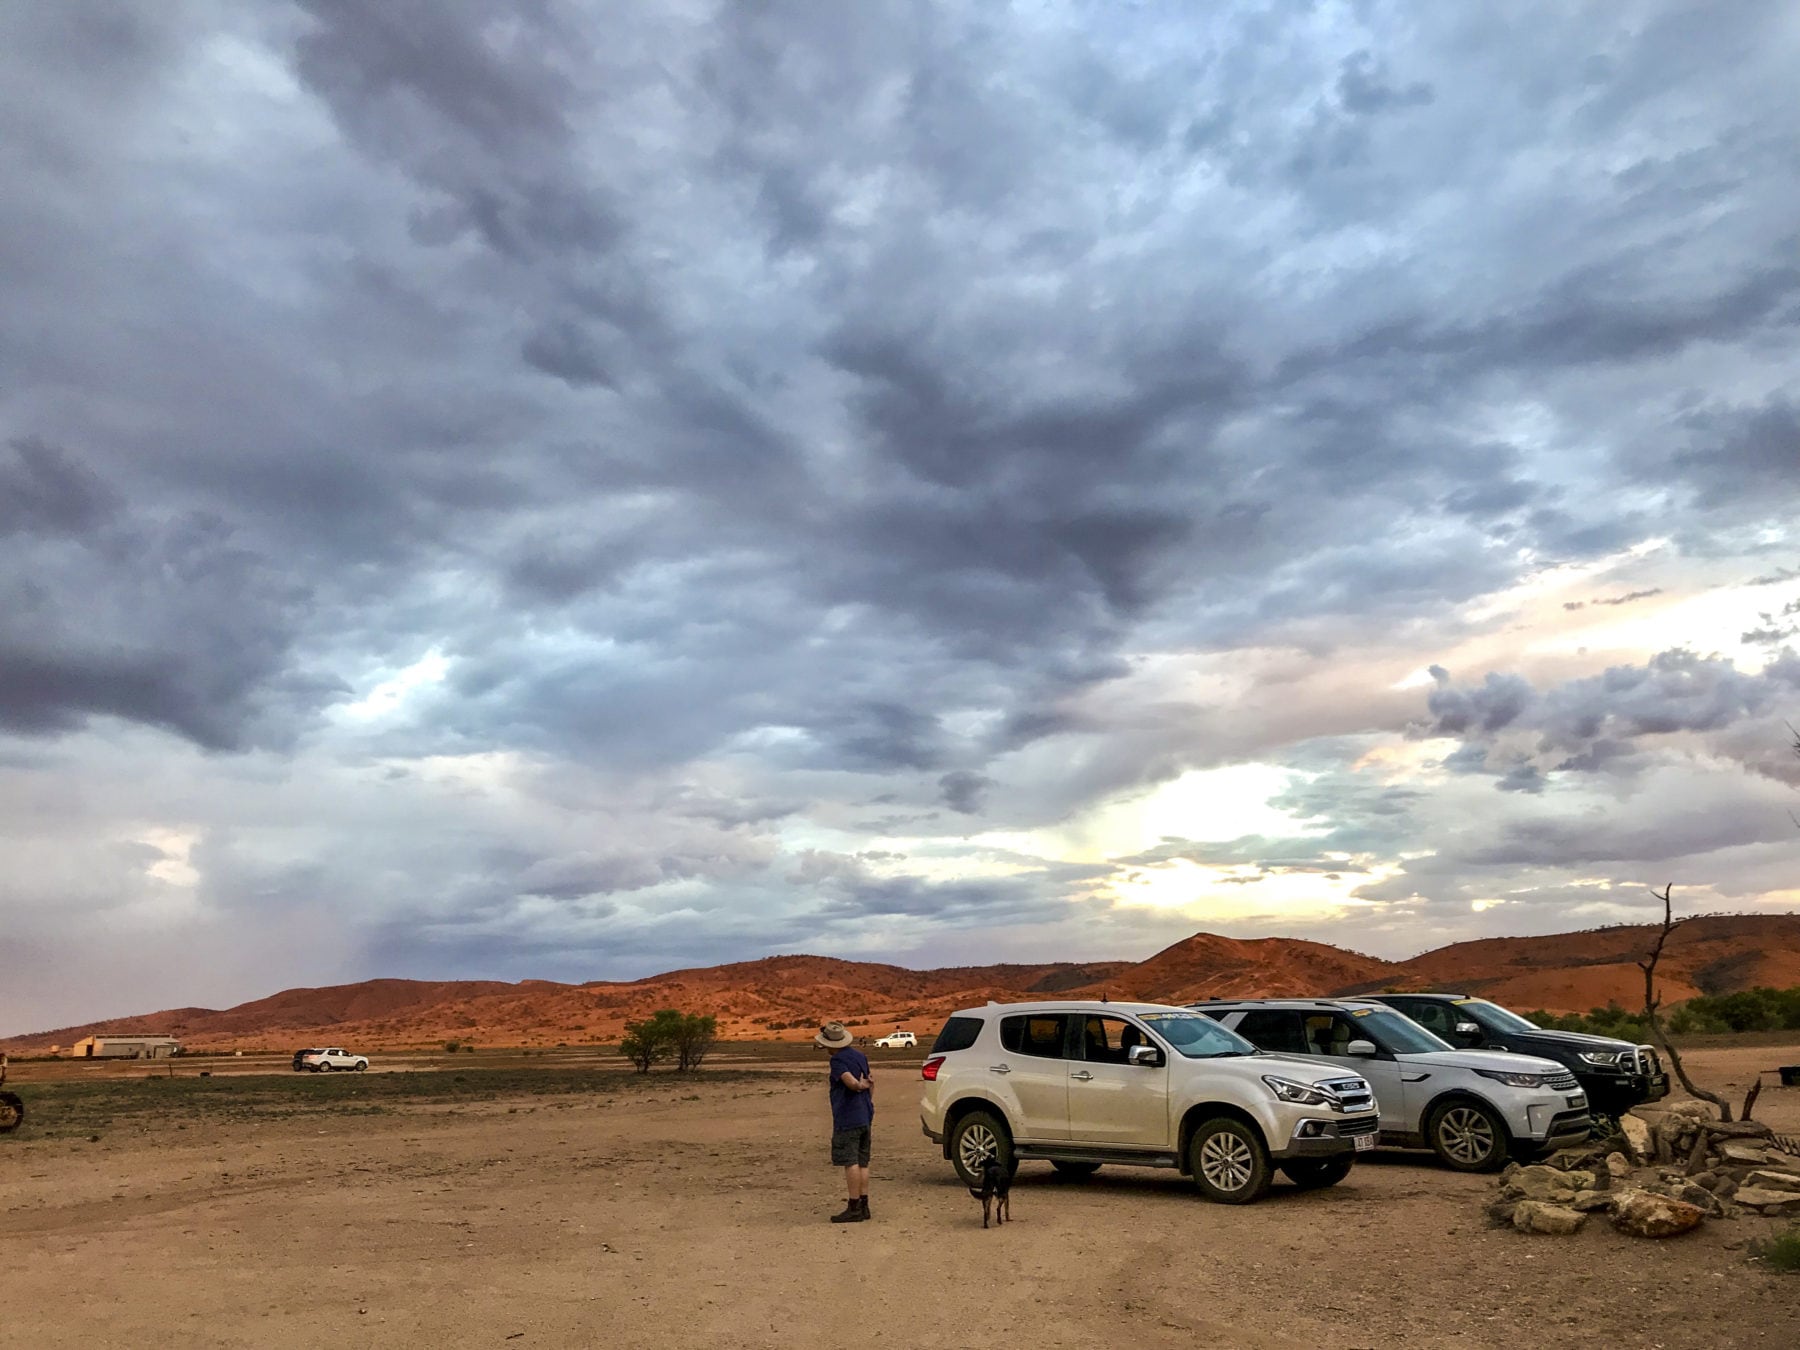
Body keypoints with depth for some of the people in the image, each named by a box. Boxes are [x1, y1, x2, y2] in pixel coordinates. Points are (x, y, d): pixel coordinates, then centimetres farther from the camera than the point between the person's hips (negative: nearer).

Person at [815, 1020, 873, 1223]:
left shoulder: (838, 1060, -14)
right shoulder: (860, 1056, 12)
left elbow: (852, 1083, -27)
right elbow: (870, 1080, 21)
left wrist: (862, 1085, -10)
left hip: (847, 1120, -9)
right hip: (865, 1118, 9)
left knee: (850, 1163, -5)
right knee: (862, 1163, 12)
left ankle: (854, 1208, -3)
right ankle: (863, 1205, 15)